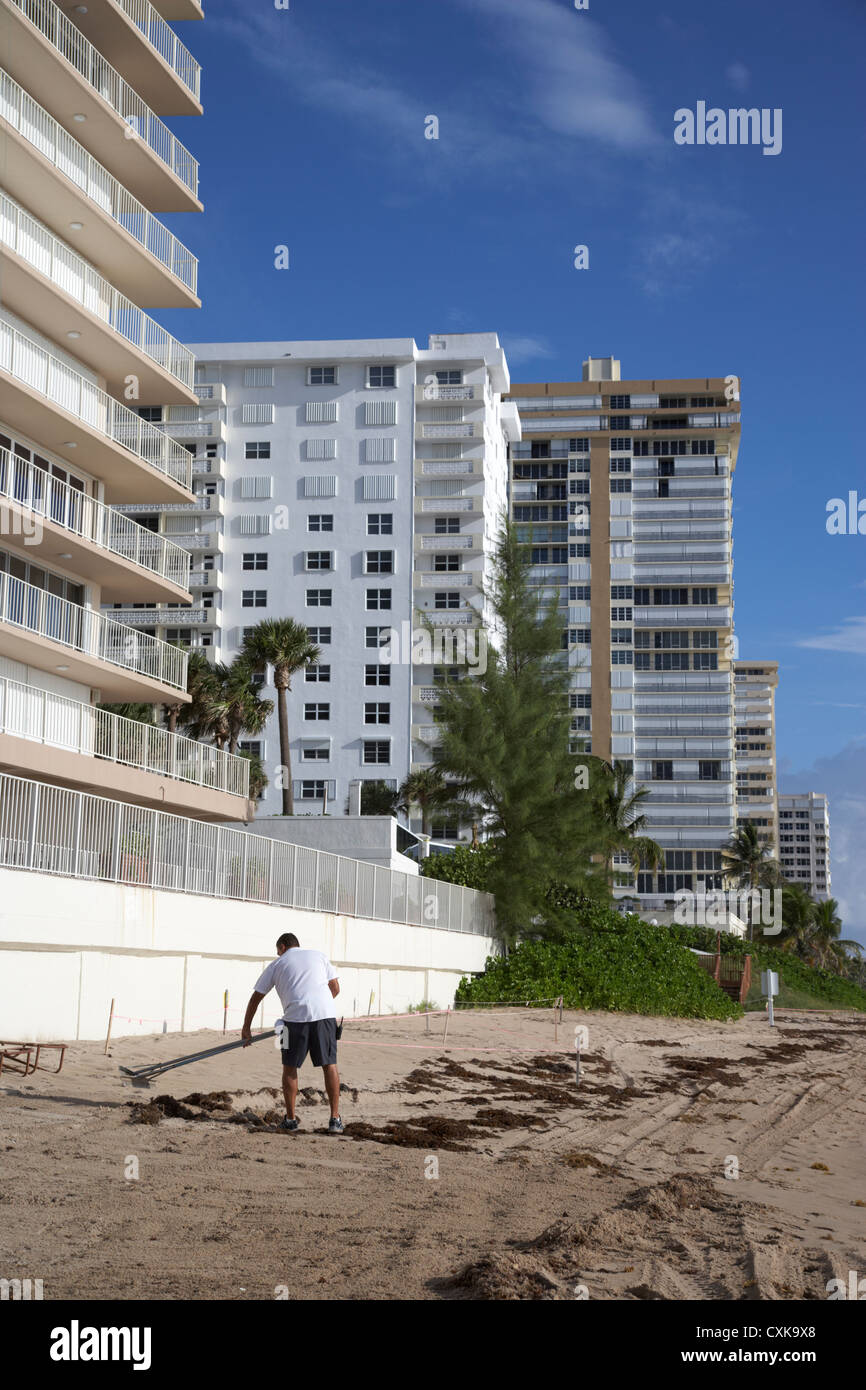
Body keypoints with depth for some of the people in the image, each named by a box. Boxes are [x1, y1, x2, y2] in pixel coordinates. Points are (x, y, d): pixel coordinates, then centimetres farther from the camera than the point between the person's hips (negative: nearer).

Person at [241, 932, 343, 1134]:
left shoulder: (277, 964, 19)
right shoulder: (319, 956, 23)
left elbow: (255, 998, 23)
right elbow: (335, 987, 22)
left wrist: (246, 1028, 31)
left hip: (296, 1016, -1)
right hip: (325, 1013, 1)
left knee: (290, 1067, 12)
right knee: (330, 1065, 6)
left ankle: (290, 1119, 15)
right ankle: (335, 1119, 3)